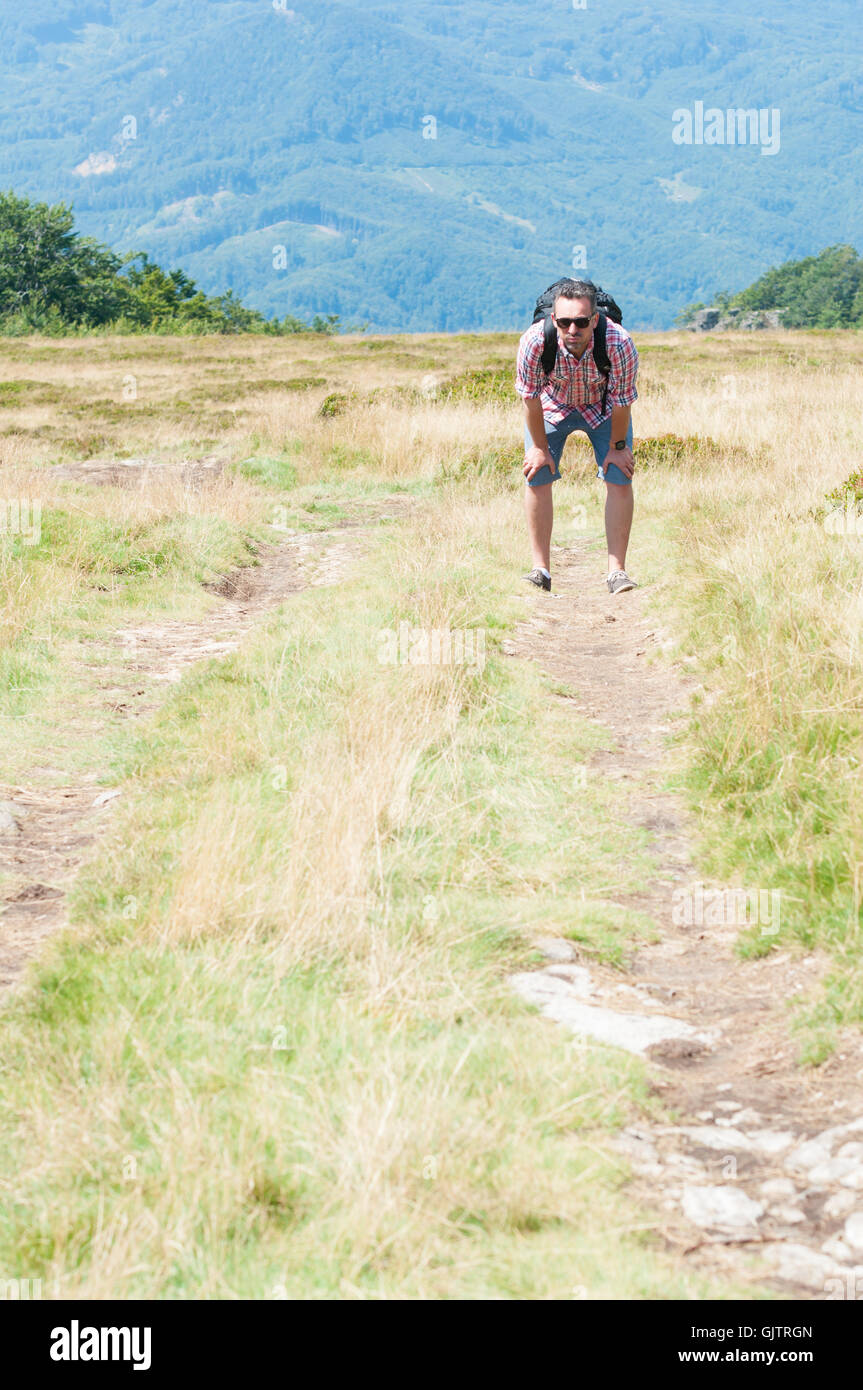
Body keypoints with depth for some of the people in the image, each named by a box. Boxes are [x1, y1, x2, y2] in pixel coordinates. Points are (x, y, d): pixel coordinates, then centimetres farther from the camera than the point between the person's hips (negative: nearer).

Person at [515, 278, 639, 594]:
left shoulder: (619, 343, -38)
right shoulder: (535, 341, -37)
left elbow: (622, 401, -22)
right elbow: (530, 398, -20)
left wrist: (617, 446, -11)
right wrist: (539, 446, -10)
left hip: (604, 408, 0)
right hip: (552, 405, 0)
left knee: (620, 479, -11)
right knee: (537, 477, -9)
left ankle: (616, 569, -5)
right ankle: (541, 569, -1)